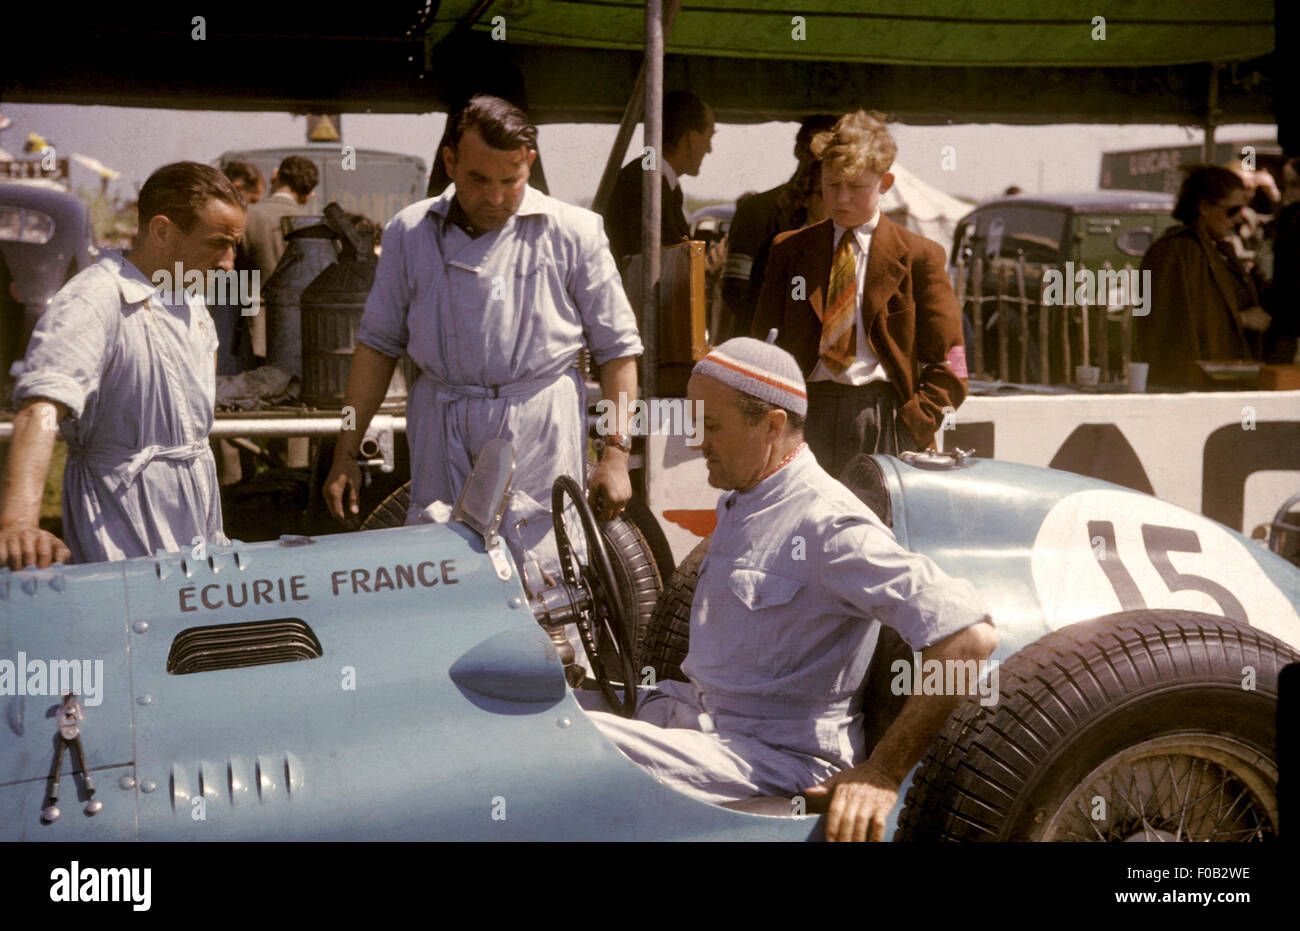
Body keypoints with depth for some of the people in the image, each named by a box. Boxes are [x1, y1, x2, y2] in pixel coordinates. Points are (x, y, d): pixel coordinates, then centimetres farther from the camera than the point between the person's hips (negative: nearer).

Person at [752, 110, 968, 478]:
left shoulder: (918, 256, 7)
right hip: (804, 416, 2)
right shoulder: (789, 251, 15)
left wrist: (910, 431, -8)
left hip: (881, 416, -2)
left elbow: (948, 366, 4)